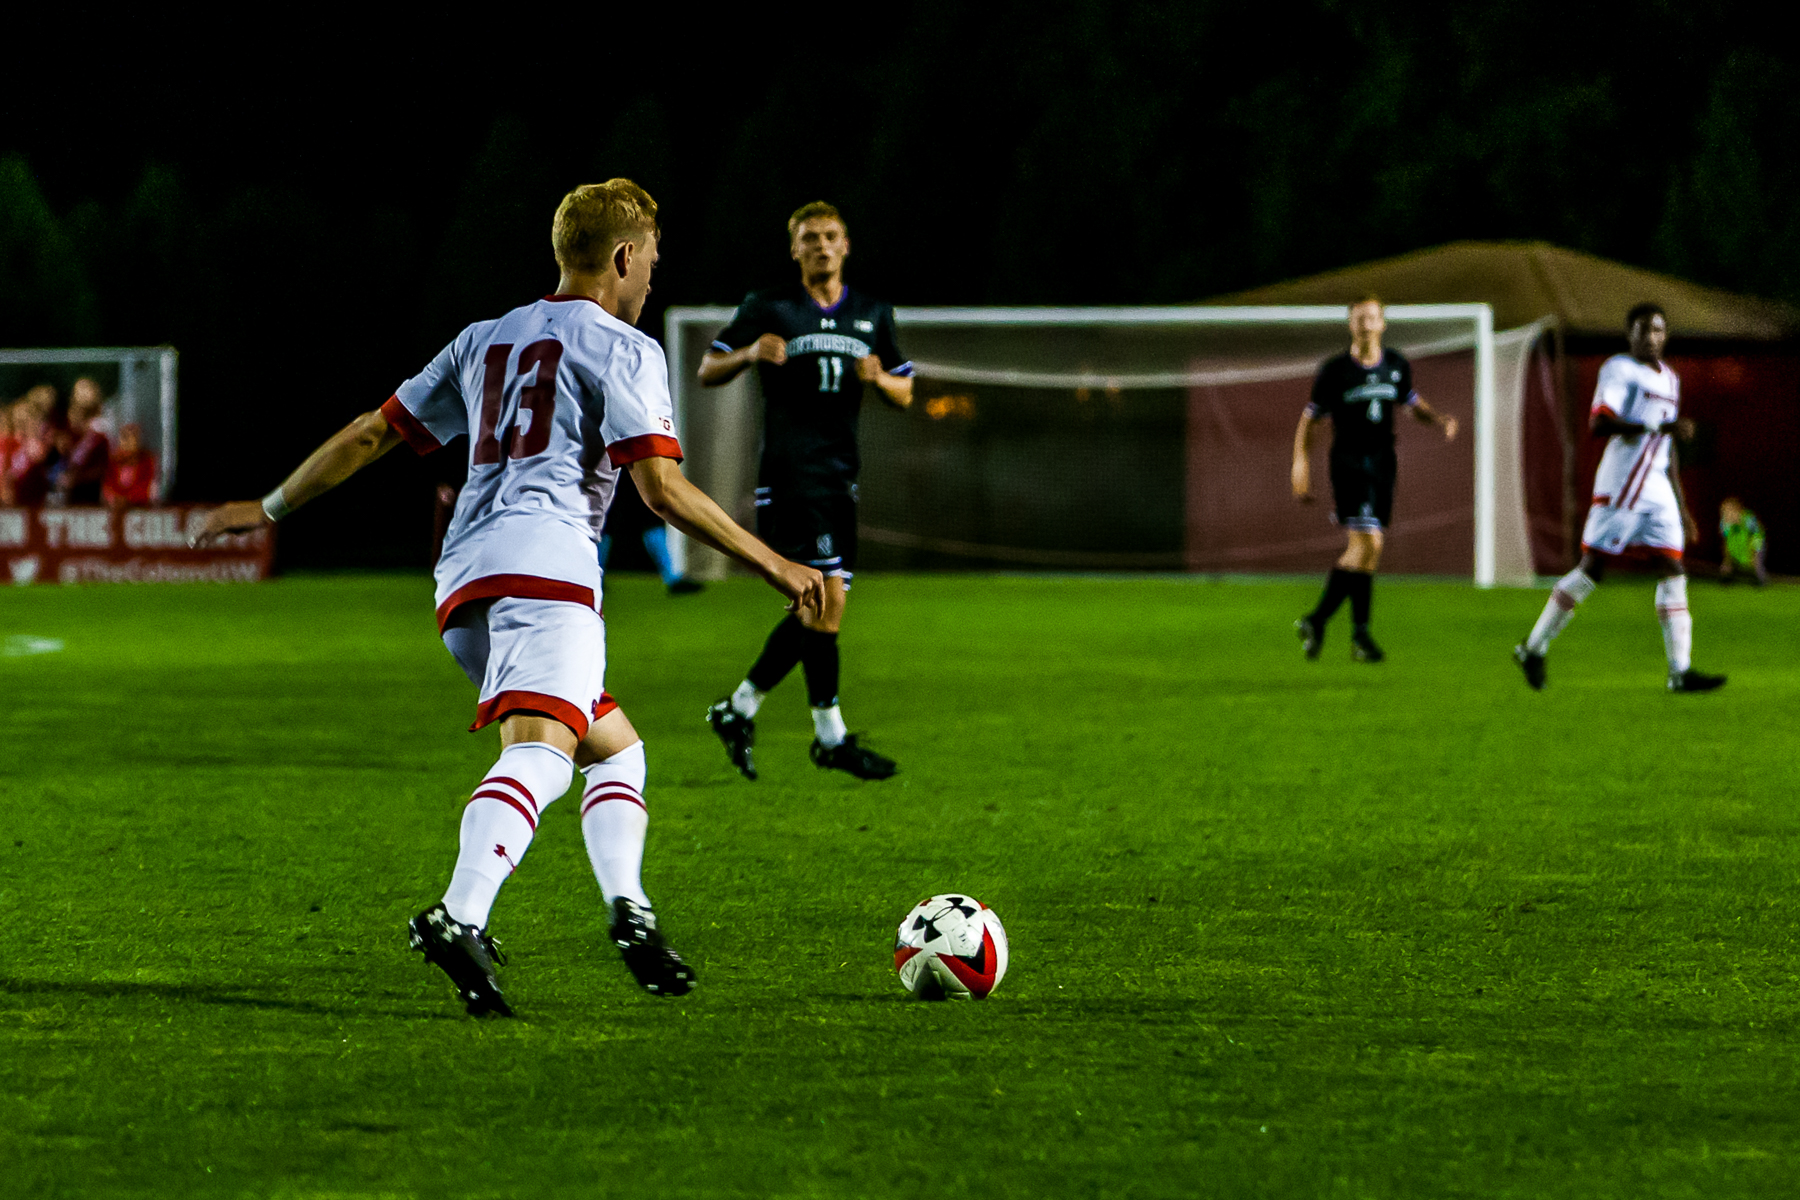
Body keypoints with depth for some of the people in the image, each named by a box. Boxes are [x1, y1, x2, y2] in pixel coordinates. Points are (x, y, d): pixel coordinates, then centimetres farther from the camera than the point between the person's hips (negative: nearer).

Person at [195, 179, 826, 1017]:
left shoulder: (485, 341, 26)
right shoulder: (623, 349, 6)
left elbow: (373, 433, 27)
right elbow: (662, 488, -5)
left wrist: (272, 508, 36)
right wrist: (773, 564, -1)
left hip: (463, 583, 8)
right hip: (544, 564, -8)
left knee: (613, 748, 20)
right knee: (539, 753, -25)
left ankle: (629, 914, 0)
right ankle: (459, 920, -47)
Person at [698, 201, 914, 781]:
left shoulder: (873, 314, 14)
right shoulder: (768, 308, 0)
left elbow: (905, 393, 18)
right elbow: (708, 370, 1)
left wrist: (878, 379, -5)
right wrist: (749, 354, -20)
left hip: (840, 474, 6)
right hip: (788, 473, -6)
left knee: (821, 608, 6)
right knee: (824, 597, -13)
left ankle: (740, 707, 20)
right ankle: (831, 736, -7)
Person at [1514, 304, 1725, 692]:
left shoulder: (1669, 379, 20)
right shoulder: (1618, 370, -6)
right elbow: (1599, 424, -21)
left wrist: (1681, 507, 24)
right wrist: (1659, 427, -27)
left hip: (1658, 488, 7)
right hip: (1621, 484, -7)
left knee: (1672, 572, -2)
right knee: (1592, 569, -5)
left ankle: (1680, 671, -6)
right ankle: (1534, 648, 8)